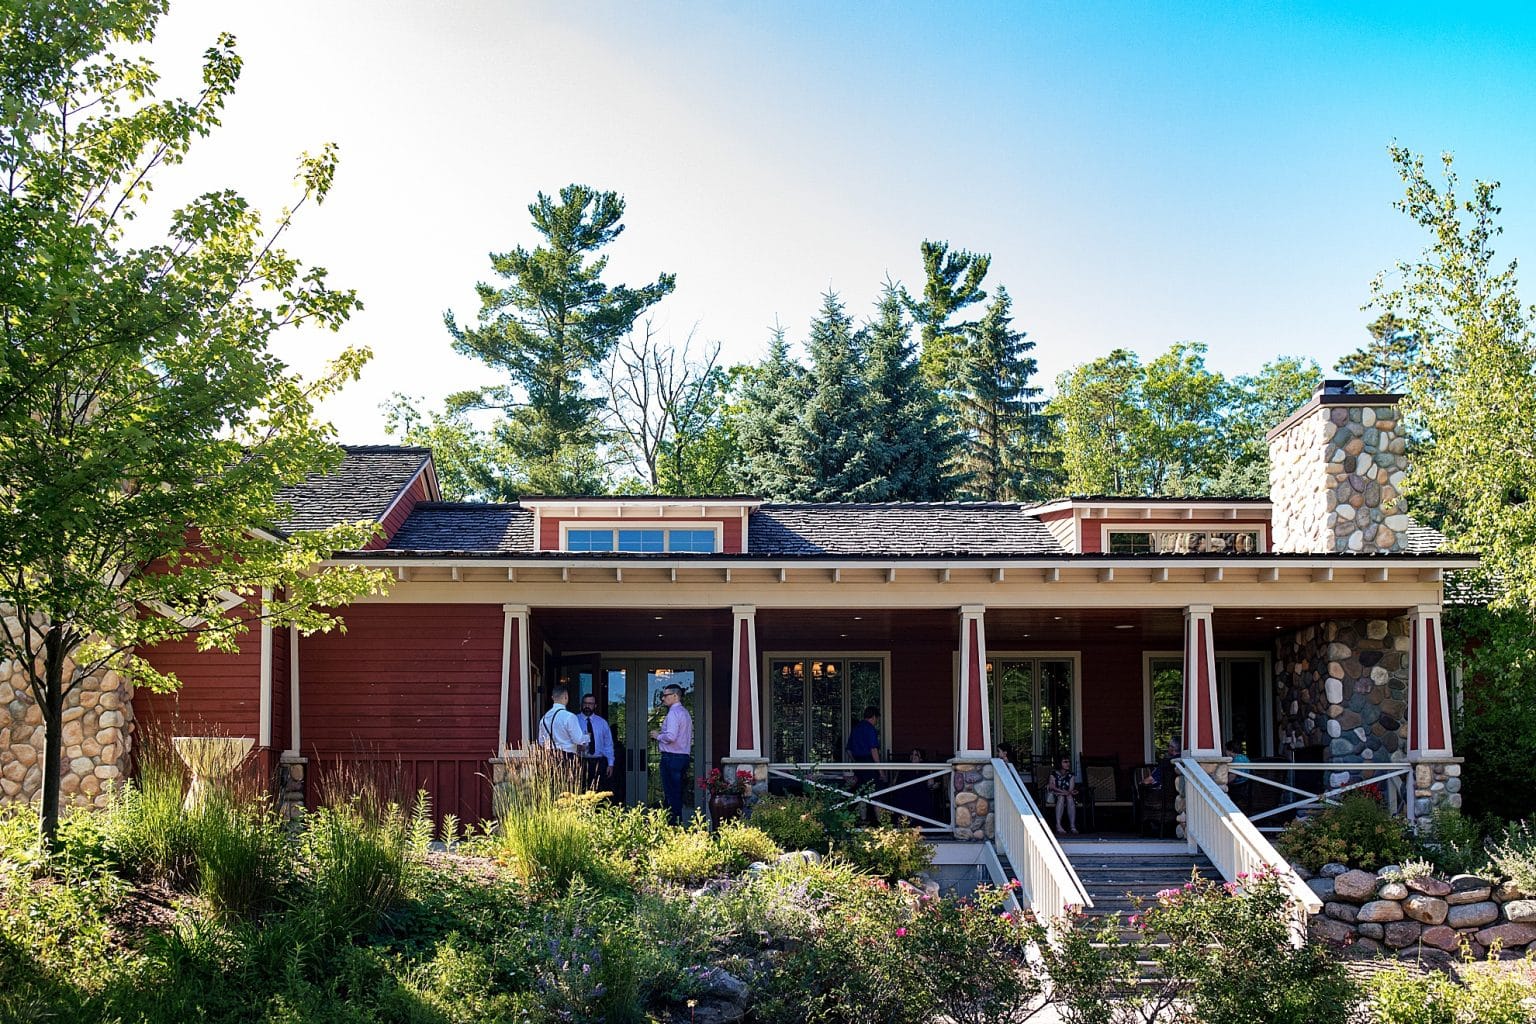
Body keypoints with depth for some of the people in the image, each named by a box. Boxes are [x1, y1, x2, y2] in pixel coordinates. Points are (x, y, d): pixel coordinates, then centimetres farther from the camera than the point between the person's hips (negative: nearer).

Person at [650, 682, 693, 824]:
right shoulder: (685, 712, 17)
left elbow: (671, 736, -23)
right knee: (678, 793, 13)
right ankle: (679, 822, 16)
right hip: (684, 756, 10)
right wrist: (661, 734, 19)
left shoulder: (673, 713, -13)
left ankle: (672, 822, -7)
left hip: (671, 757, -10)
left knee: (671, 793, -6)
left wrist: (658, 735, -6)